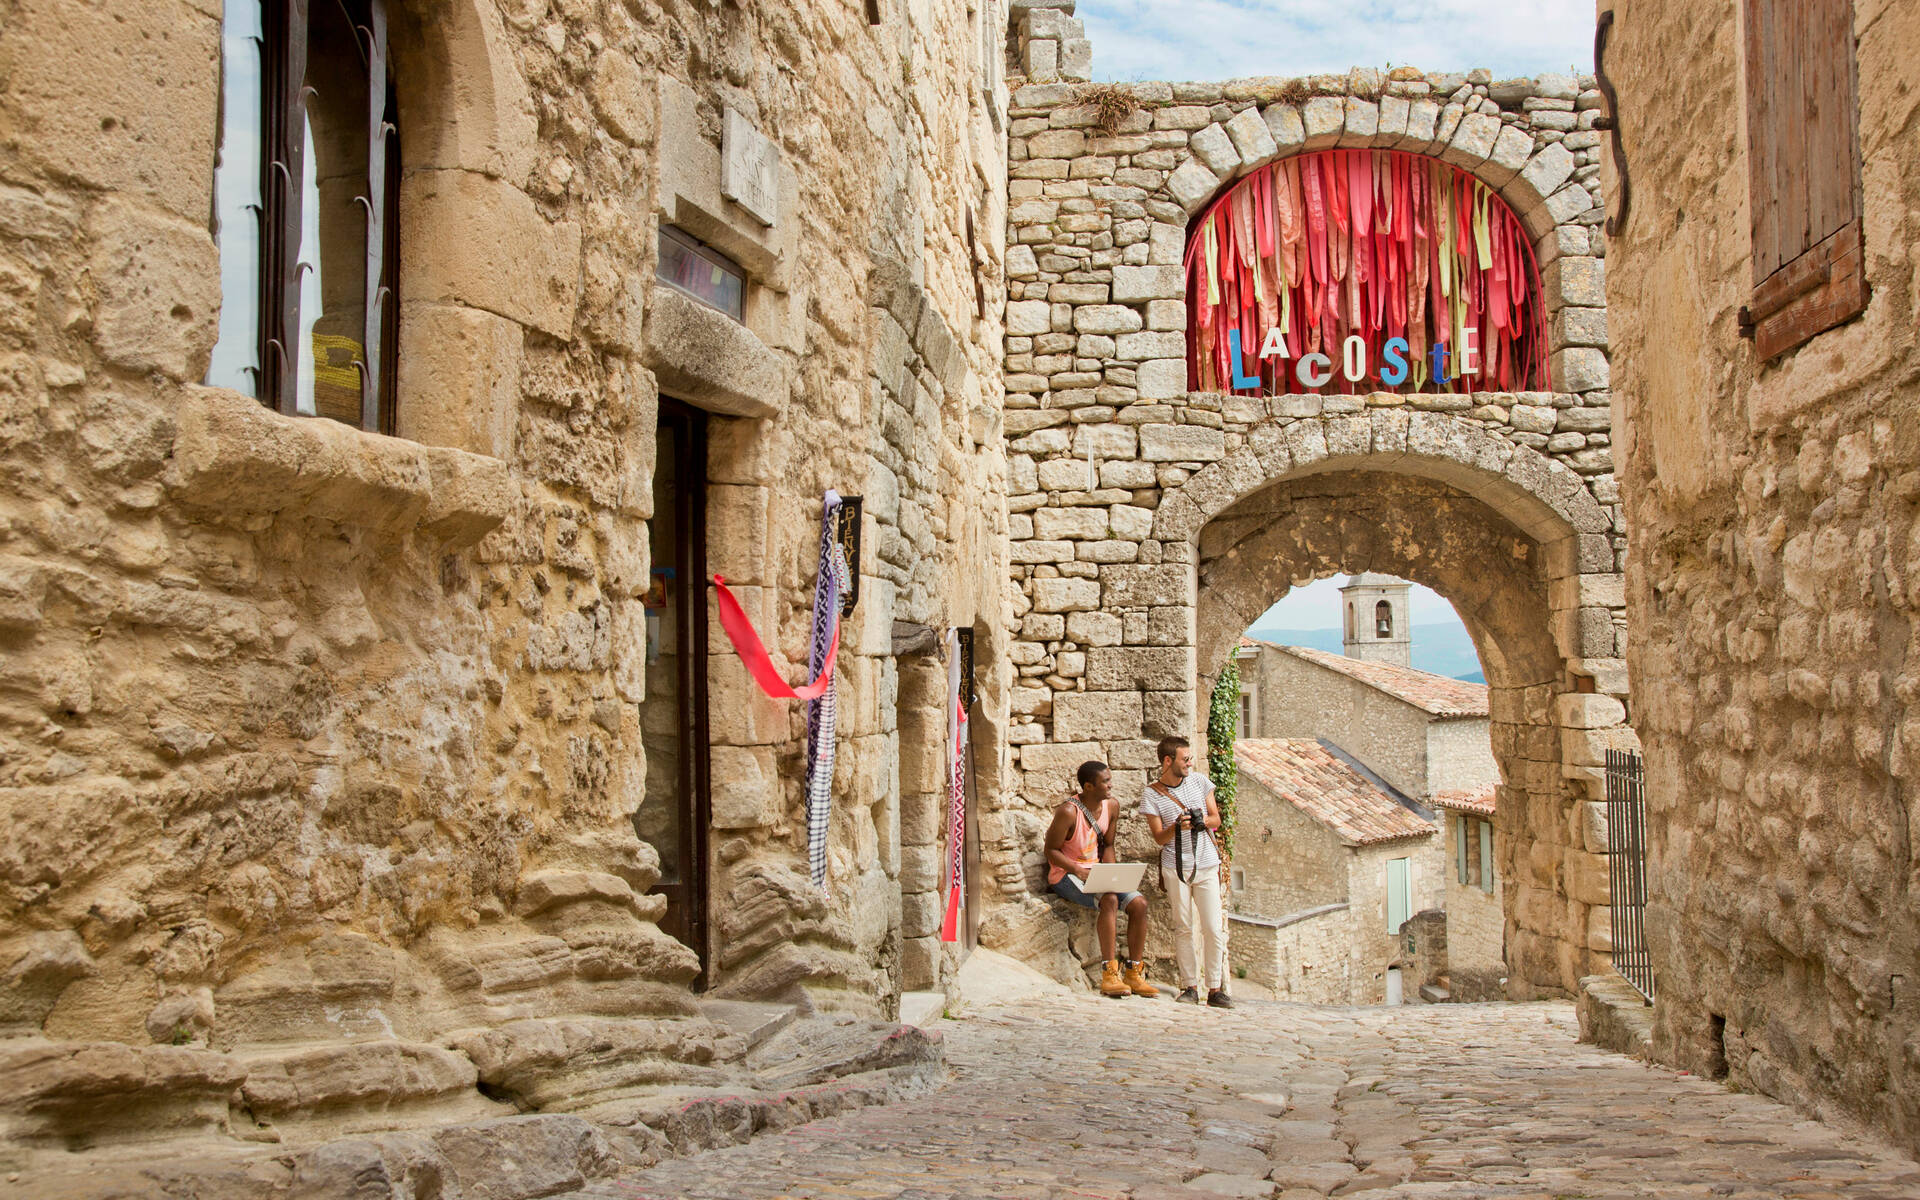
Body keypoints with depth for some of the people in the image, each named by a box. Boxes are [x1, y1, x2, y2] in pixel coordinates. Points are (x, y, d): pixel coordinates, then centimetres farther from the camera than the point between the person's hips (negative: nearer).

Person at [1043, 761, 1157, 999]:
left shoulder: (1111, 807, 2)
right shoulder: (1068, 811, -20)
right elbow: (1051, 850, -14)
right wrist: (1078, 870, -25)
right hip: (1066, 874, -7)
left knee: (1139, 903, -13)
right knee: (1110, 900, -33)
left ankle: (1134, 974, -6)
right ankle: (1109, 974, -30)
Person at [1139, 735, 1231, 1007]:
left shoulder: (1199, 781, 6)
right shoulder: (1151, 796, -2)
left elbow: (1216, 819, 12)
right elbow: (1159, 838, -3)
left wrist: (1204, 820, -11)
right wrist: (1177, 826, -23)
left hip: (1207, 865, 2)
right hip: (1176, 866, -2)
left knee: (1212, 929, -3)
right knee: (1183, 928, 0)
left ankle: (1216, 989, 2)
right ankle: (1190, 987, 8)